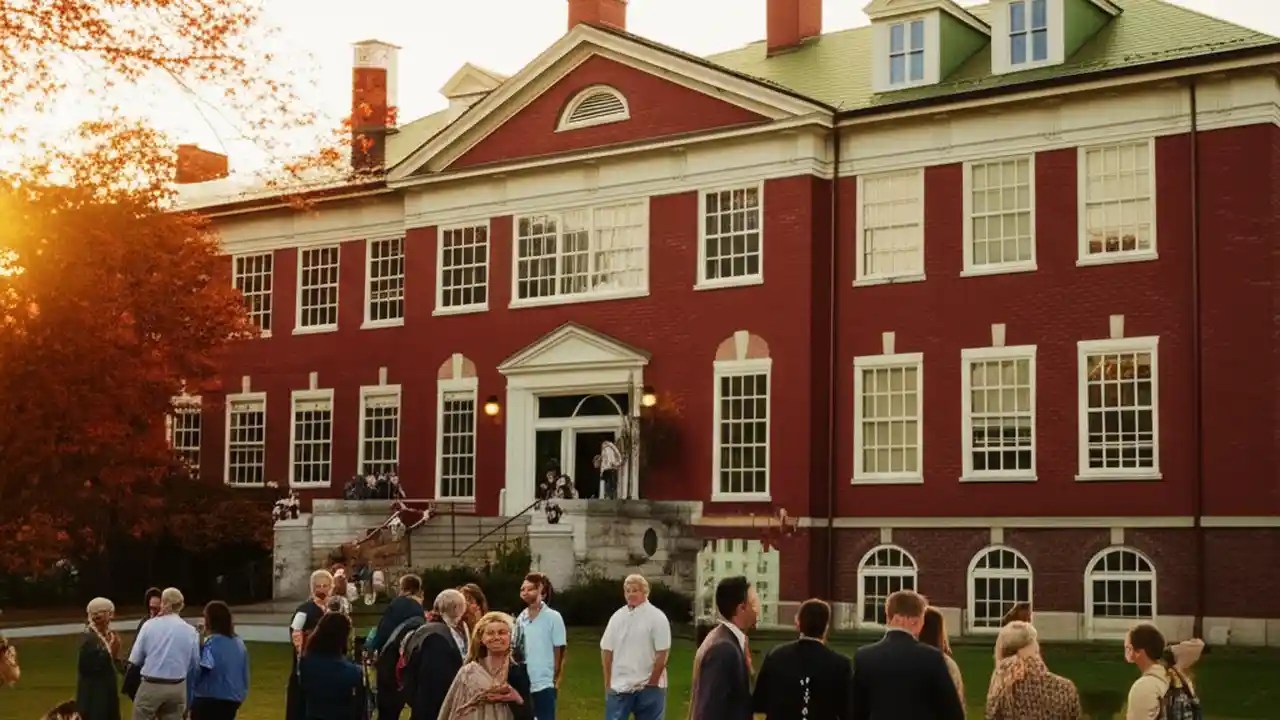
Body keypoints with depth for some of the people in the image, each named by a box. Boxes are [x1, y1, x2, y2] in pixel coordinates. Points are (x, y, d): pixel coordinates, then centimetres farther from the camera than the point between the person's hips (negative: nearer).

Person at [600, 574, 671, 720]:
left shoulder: (657, 617, -7)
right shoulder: (617, 617, 7)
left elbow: (663, 654, -10)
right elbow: (606, 650, 10)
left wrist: (651, 683, -11)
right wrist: (608, 683, 6)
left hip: (648, 687, -4)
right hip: (619, 686, 4)